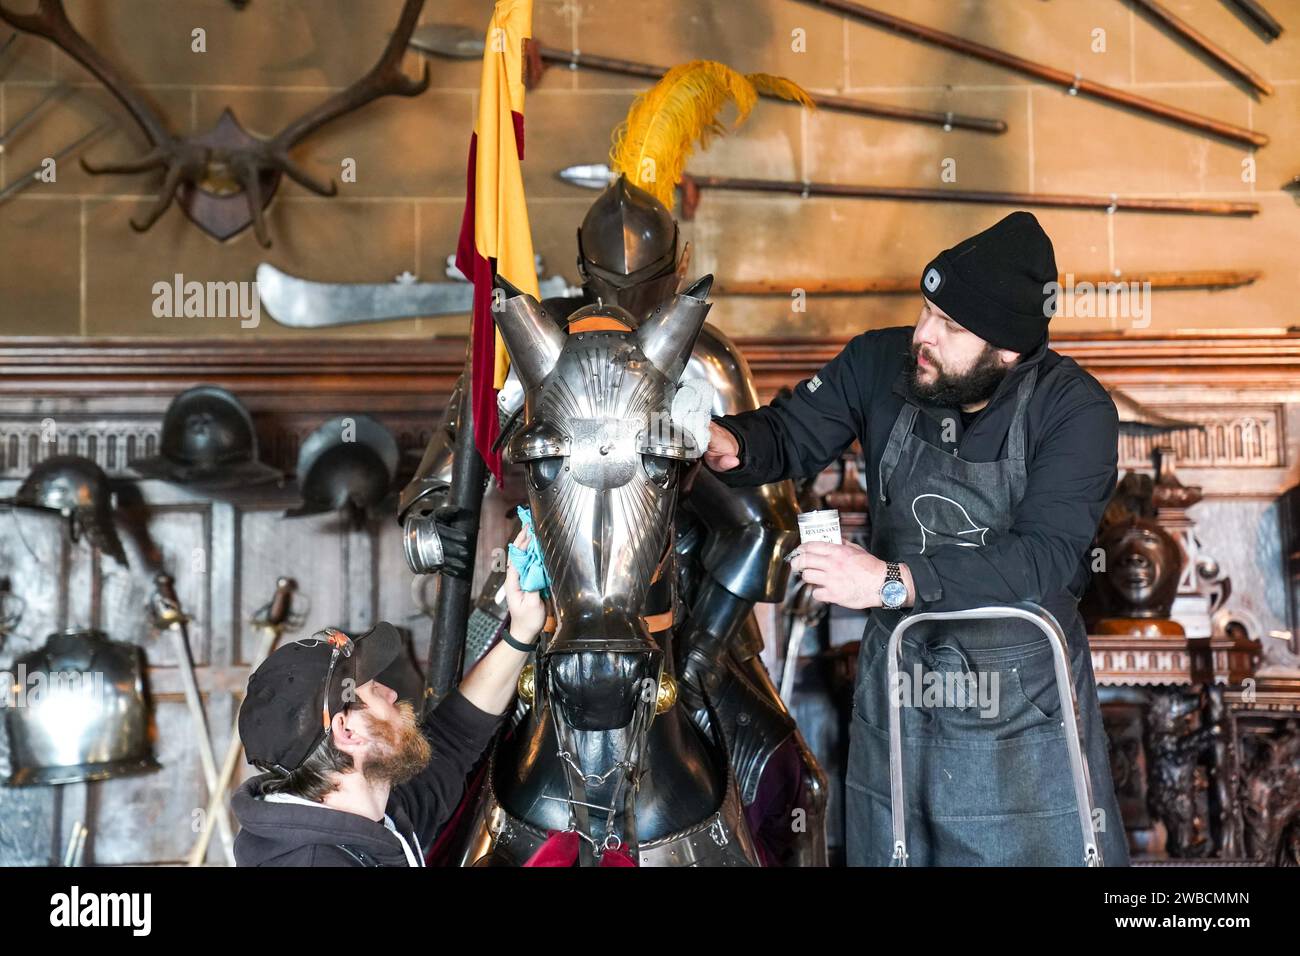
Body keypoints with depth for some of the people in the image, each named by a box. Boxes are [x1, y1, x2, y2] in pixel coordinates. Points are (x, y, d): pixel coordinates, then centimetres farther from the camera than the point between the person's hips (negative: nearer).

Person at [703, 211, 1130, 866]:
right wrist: (731, 444, -23)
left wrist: (895, 583, -34)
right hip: (897, 682, 3)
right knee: (889, 850, 17)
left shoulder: (1074, 410, -18)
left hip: (1023, 699, -3)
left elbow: (1044, 556, -26)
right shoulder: (881, 363, -8)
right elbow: (788, 436, 1)